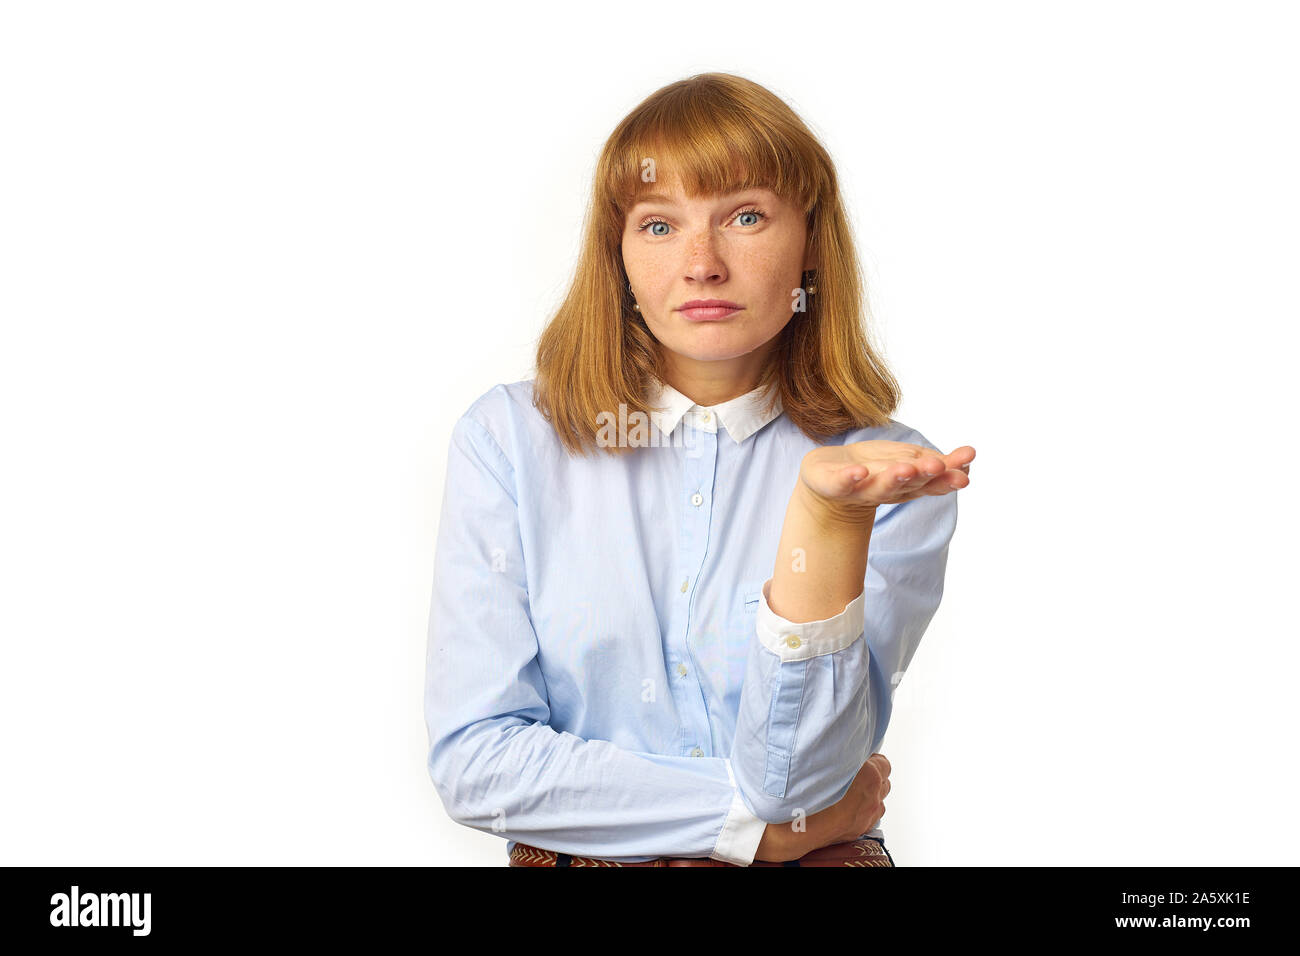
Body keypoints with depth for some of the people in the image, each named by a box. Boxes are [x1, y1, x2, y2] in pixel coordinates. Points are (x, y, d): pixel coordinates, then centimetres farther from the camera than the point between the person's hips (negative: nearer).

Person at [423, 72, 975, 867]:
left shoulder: (893, 477, -2)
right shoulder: (507, 440, -1)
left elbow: (791, 776, -11)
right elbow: (473, 761, -6)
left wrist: (828, 511, -23)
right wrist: (764, 823, -8)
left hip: (820, 858, 0)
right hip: (576, 860, 1)